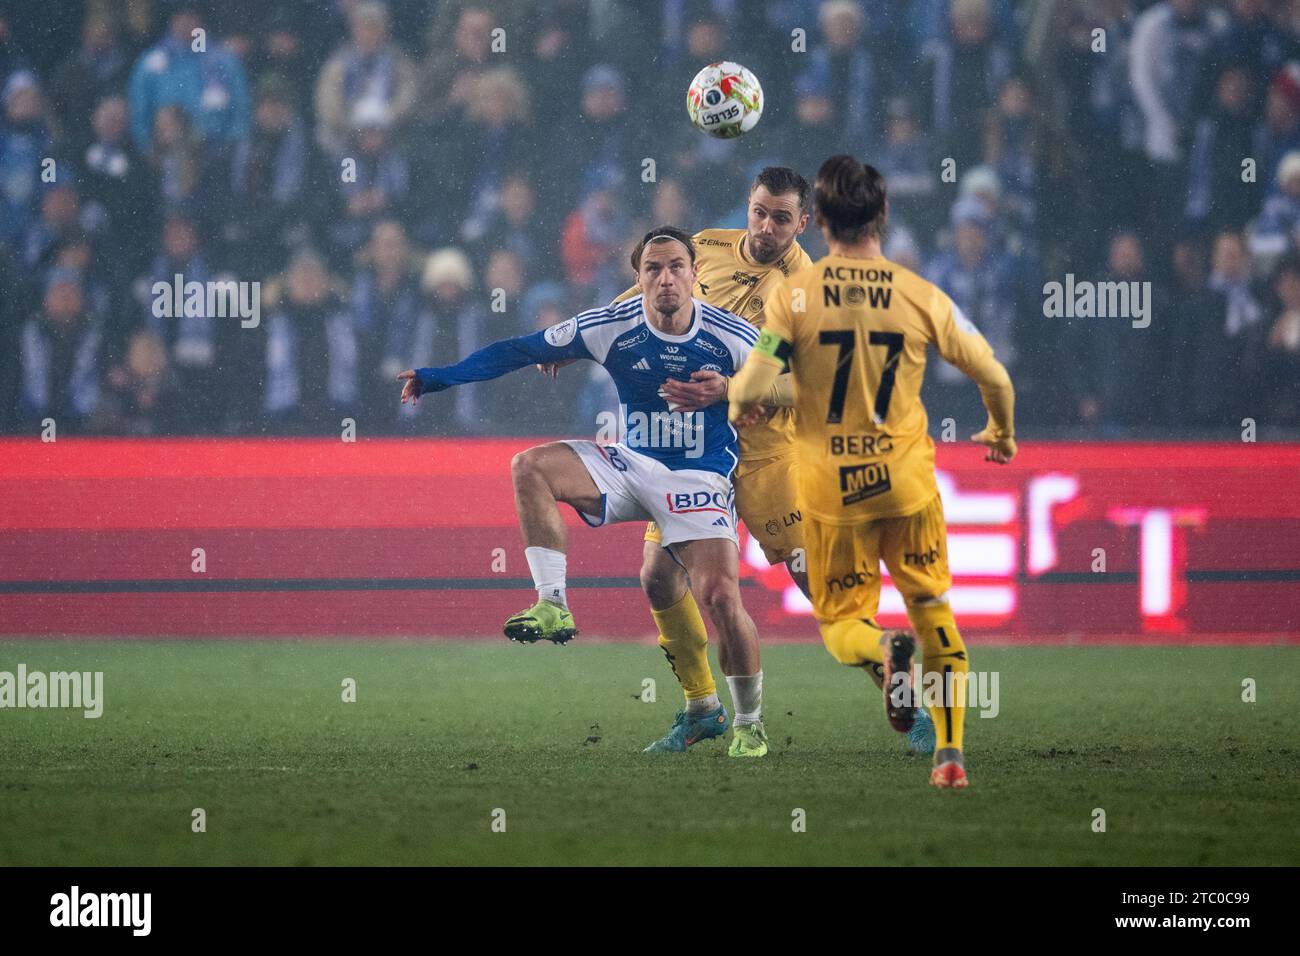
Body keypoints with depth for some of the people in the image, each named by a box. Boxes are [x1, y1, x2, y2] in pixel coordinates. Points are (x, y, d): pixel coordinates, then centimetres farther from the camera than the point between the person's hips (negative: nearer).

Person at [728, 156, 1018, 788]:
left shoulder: (795, 295, -10)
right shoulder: (921, 296, -4)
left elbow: (753, 385, -14)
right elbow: (994, 376, 1)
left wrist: (737, 405, 11)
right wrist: (1001, 432, 22)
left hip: (829, 491, -1)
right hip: (907, 482, 1)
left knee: (841, 623, 12)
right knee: (933, 608, 18)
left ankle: (884, 650, -24)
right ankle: (951, 750, 7)